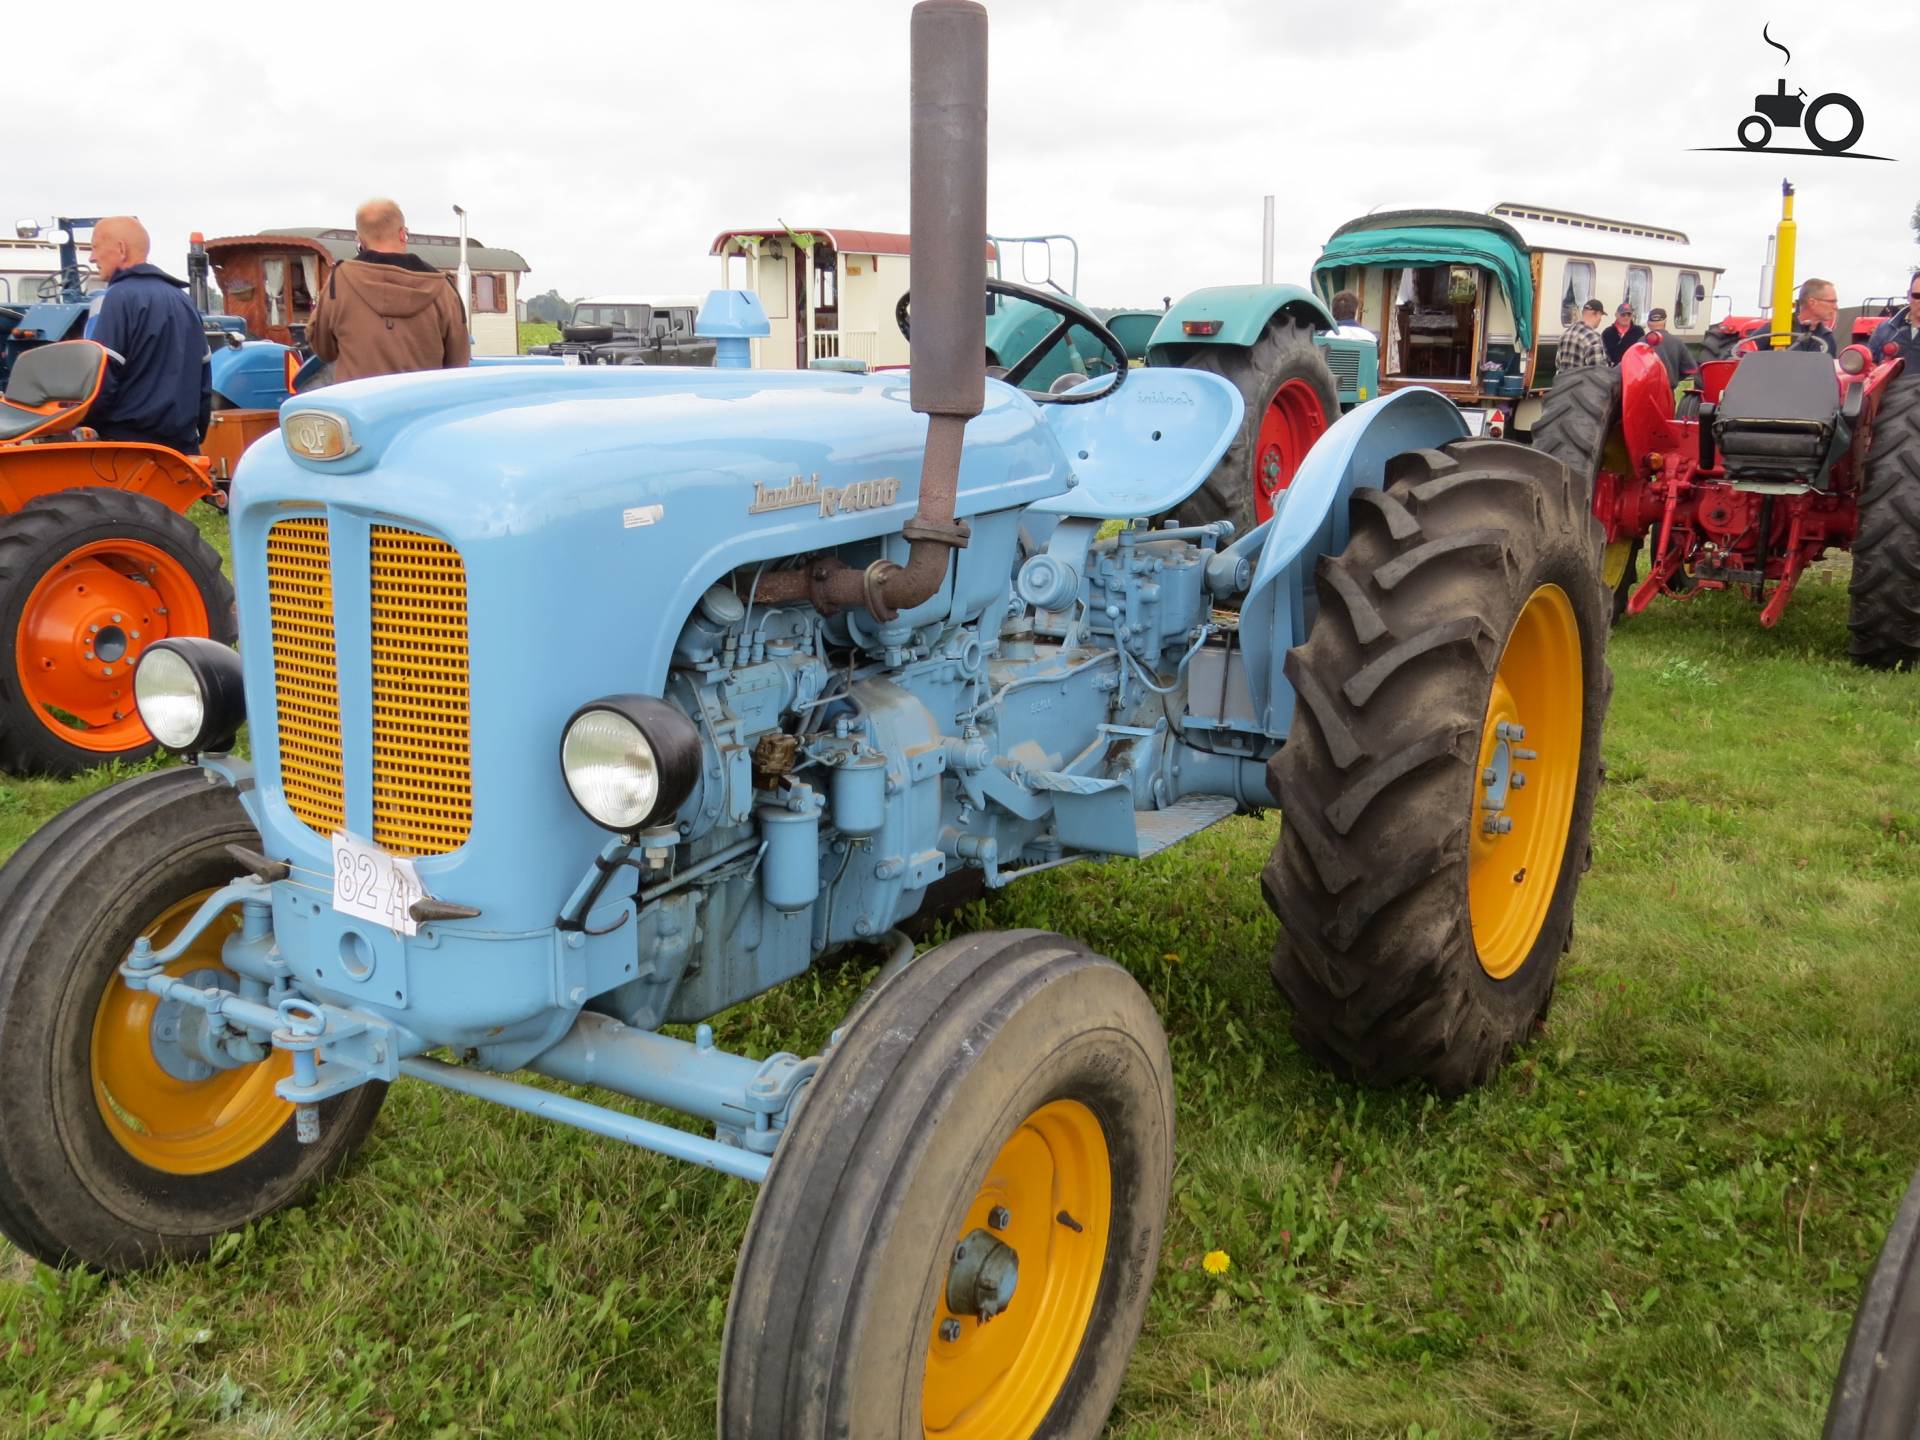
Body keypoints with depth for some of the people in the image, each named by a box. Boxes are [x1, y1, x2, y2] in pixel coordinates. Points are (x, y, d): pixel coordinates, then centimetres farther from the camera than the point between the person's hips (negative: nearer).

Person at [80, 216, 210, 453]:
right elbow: (204, 380, 19)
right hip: (183, 447, 8)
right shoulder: (182, 299, 15)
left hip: (128, 448, -8)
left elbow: (98, 381, -16)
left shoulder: (118, 298, -9)